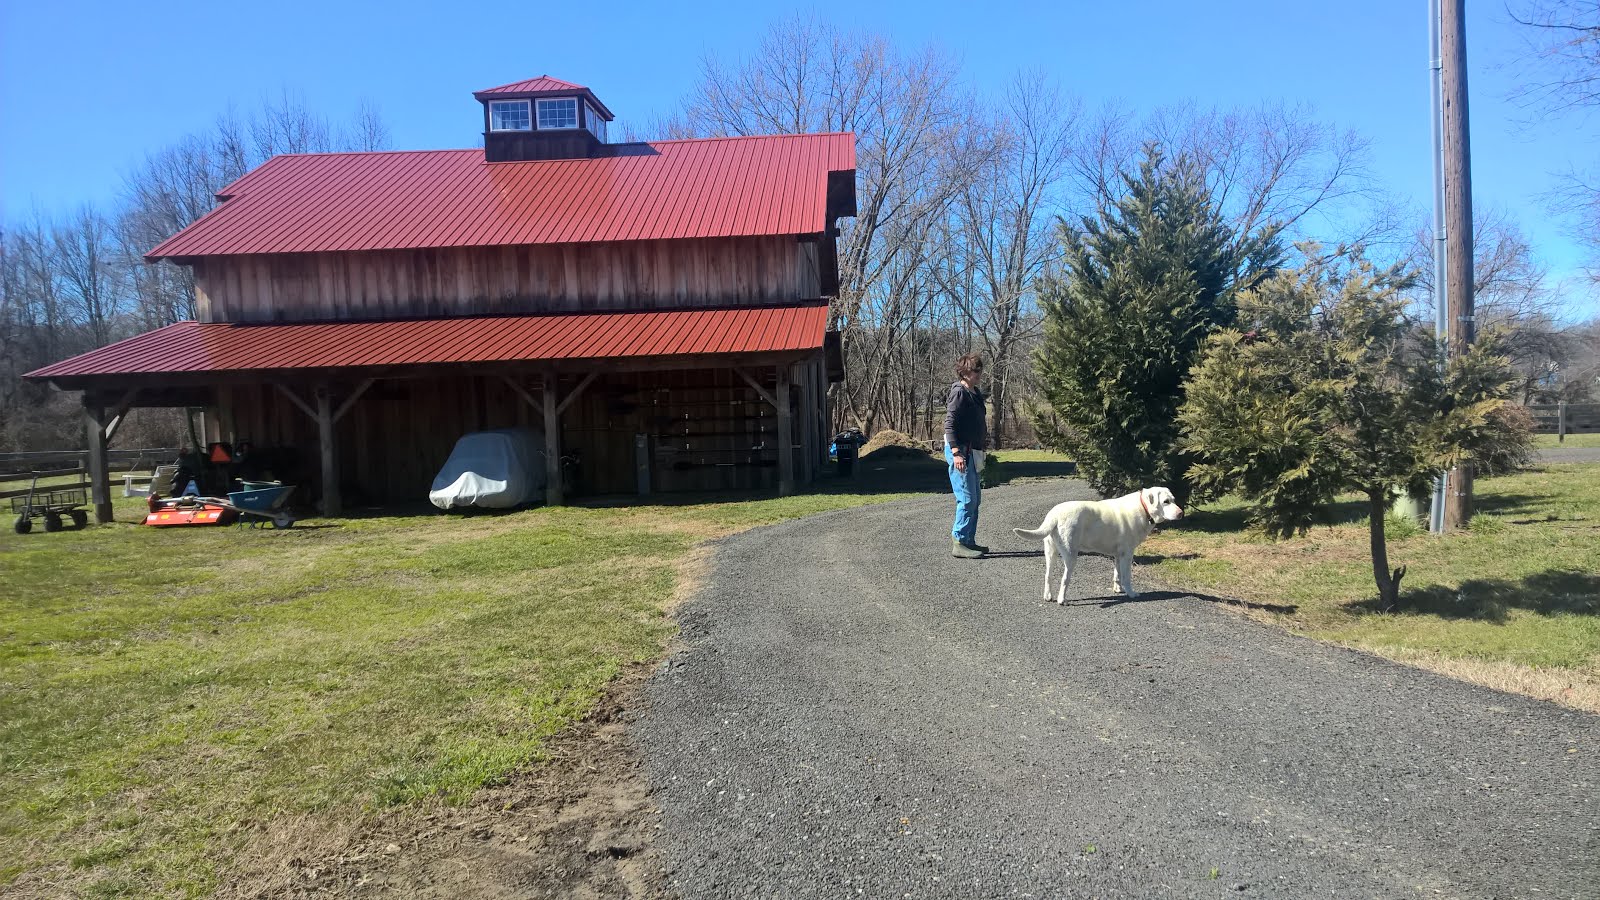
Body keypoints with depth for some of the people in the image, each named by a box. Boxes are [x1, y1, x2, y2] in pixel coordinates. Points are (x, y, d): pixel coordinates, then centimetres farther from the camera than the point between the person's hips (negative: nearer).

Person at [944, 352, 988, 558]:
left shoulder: (974, 393, 16)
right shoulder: (959, 392, -13)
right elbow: (949, 424, -19)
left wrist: (983, 441, 20)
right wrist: (956, 452, -25)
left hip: (971, 452, 10)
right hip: (960, 451, -10)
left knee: (975, 498, 14)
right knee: (967, 498, -11)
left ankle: (968, 541, 21)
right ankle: (959, 543, -6)